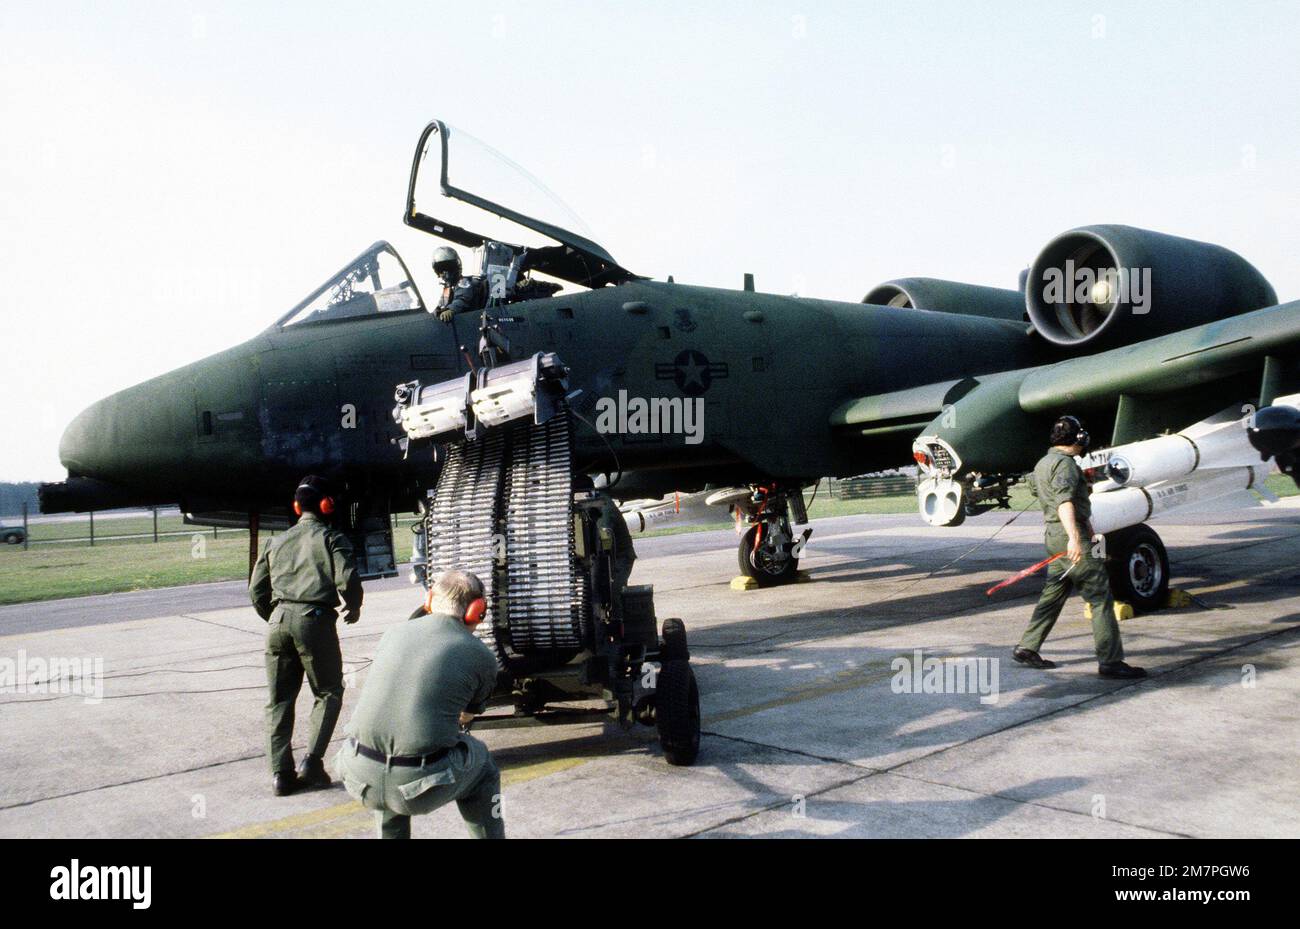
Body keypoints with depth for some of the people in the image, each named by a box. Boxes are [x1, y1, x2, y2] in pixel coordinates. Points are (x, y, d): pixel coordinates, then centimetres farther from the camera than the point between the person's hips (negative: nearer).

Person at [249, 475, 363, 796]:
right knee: (329, 693, 10)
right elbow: (347, 579, -10)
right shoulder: (331, 537, 5)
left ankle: (281, 773, 8)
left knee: (280, 700, 11)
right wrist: (354, 607, 9)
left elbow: (256, 591, 16)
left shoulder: (277, 542, 20)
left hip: (279, 621, 5)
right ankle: (312, 761, -2)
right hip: (315, 619, -4)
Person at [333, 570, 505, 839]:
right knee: (480, 761, 25)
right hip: (422, 786, -3)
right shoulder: (481, 656, 1)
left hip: (359, 779, 4)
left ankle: (390, 834, 35)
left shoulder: (394, 633, 12)